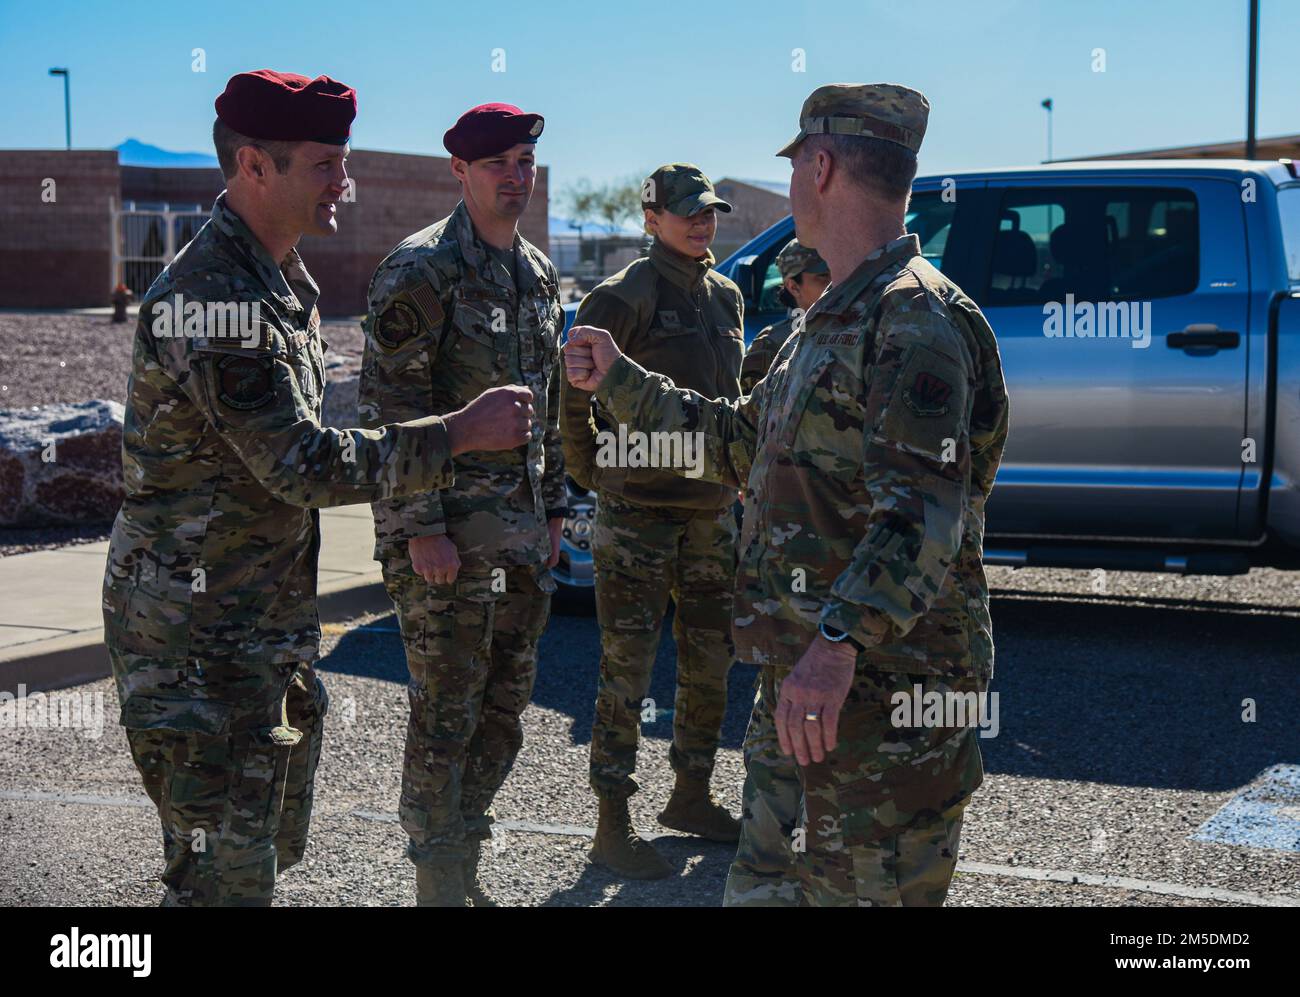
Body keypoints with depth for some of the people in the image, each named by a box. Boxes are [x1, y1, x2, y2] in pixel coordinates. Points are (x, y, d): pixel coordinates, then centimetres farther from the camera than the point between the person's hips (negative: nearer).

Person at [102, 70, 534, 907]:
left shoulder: (281, 281, 10)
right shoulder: (212, 298, -23)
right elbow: (305, 466, -25)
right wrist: (460, 434, -22)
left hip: (268, 618, 10)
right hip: (199, 629, -10)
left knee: (271, 842, 19)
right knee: (226, 869, -4)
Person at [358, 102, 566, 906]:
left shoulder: (539, 275, 13)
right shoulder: (421, 270, -11)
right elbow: (390, 408, -15)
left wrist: (553, 509, 17)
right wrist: (420, 529, -18)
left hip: (519, 524, 8)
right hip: (446, 524, -8)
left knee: (508, 698, 13)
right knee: (448, 710, -1)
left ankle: (465, 865, 28)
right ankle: (439, 885, 12)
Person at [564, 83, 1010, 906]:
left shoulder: (915, 318, -16)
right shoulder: (837, 319, 20)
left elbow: (923, 511, -28)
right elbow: (745, 443, 31)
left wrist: (840, 639, -40)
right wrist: (621, 383, 30)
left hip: (884, 694, -10)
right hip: (804, 682, 10)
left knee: (869, 893, -4)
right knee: (767, 887, 18)